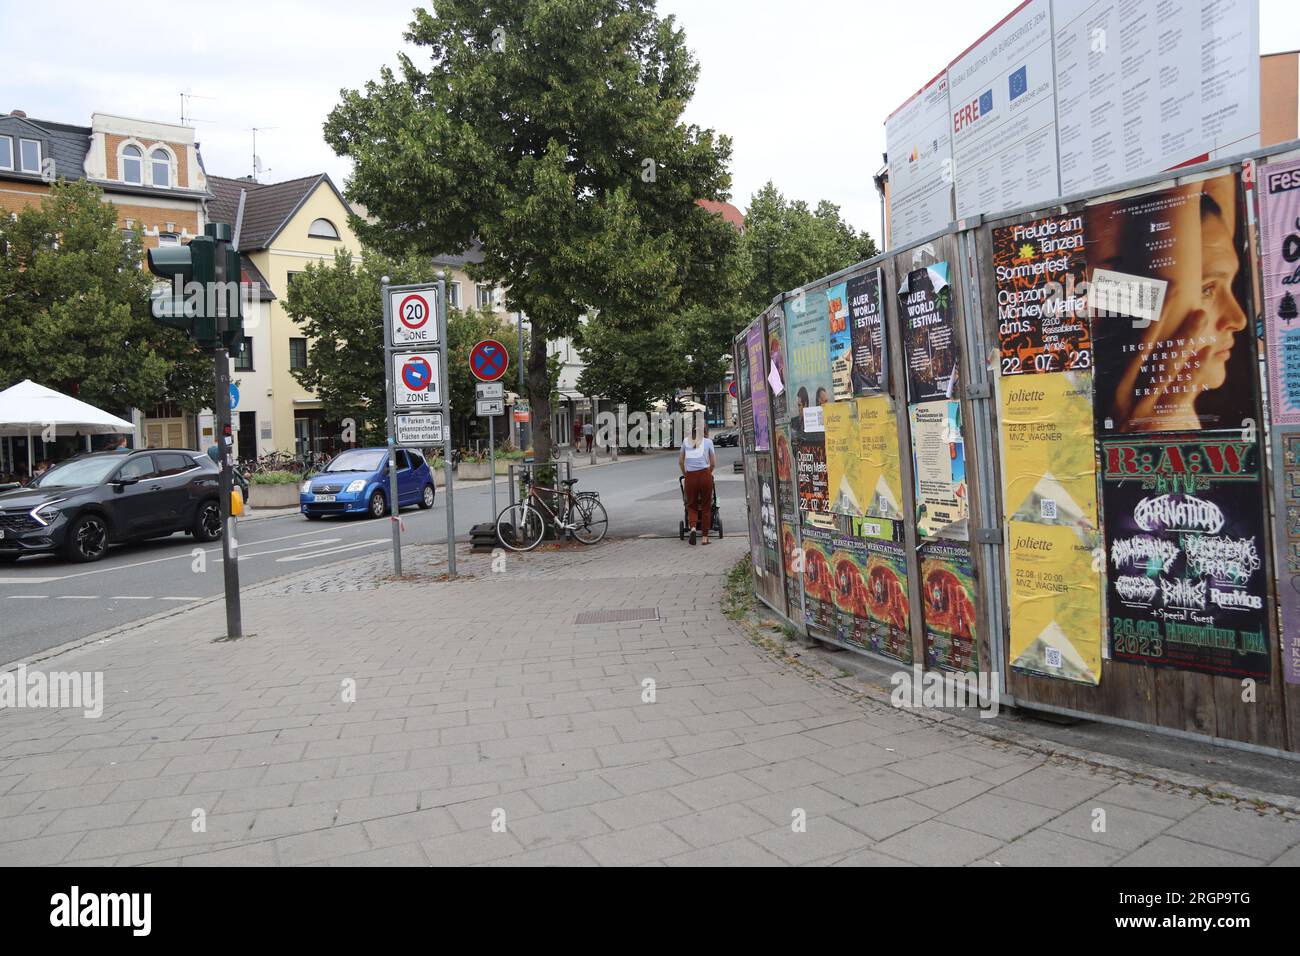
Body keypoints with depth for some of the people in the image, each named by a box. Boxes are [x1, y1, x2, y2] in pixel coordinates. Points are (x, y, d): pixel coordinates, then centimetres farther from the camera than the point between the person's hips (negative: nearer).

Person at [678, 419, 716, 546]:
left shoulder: (686, 441, 7)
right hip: (705, 475, -1)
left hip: (690, 477, 1)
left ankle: (692, 527, -14)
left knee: (691, 505, 13)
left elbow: (680, 461, 12)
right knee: (706, 507, 8)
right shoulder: (708, 441, 2)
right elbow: (713, 463, 5)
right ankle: (705, 537, 9)